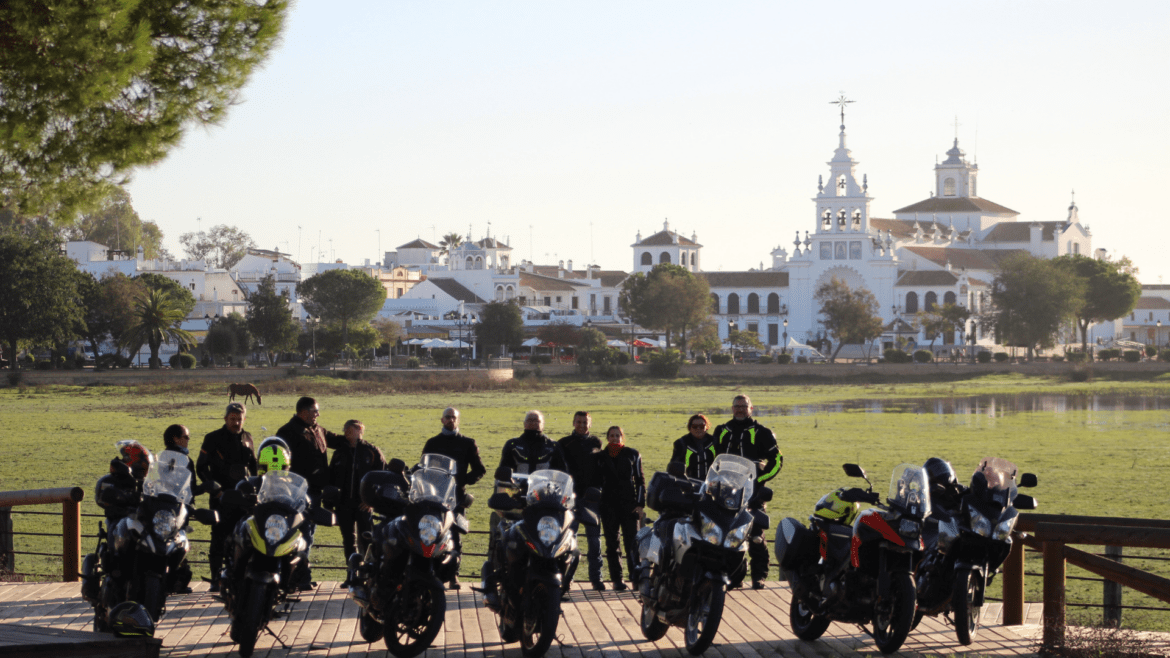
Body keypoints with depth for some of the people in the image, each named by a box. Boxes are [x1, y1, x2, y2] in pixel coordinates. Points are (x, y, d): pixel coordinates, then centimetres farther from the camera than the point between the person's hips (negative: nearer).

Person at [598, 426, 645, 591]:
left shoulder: (632, 455, 7)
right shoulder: (602, 457, 9)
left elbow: (640, 480, 8)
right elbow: (598, 481, 13)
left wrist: (640, 504, -1)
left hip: (629, 504, -1)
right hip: (609, 506, 1)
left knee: (632, 543, -7)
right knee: (611, 544, 1)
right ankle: (616, 579, 6)